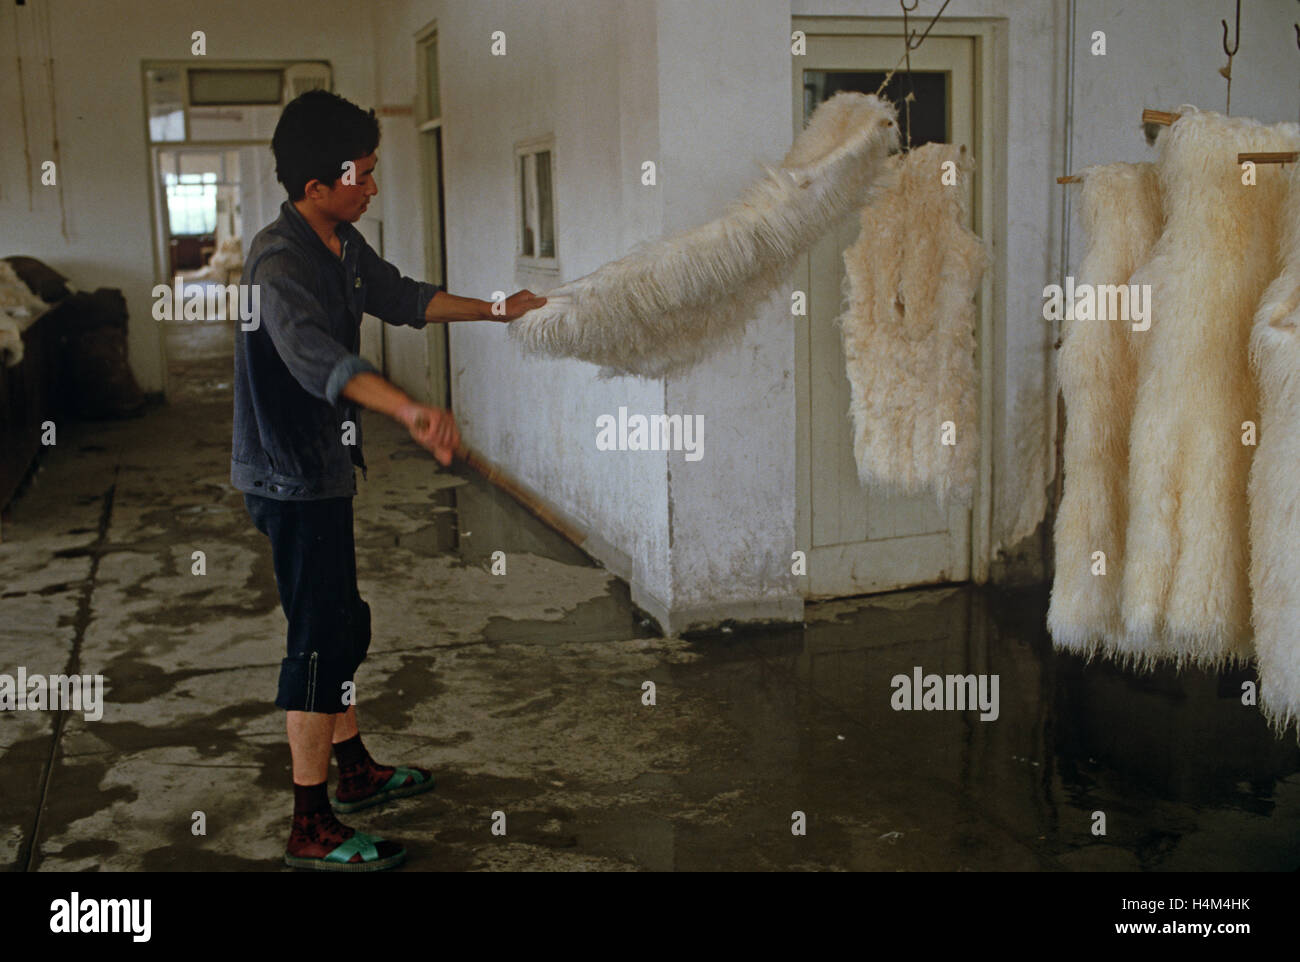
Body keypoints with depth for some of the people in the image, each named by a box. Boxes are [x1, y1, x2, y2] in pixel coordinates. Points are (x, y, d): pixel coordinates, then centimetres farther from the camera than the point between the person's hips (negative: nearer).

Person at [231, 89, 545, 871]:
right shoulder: (280, 262, -24)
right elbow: (316, 357, -41)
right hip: (290, 476, -10)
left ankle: (356, 770, 36)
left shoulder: (342, 244, 7)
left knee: (344, 623, 19)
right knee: (320, 637, -5)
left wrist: (496, 310, 21)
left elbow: (401, 297, 22)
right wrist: (410, 410, -56)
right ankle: (314, 830, 4)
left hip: (324, 468, 10)